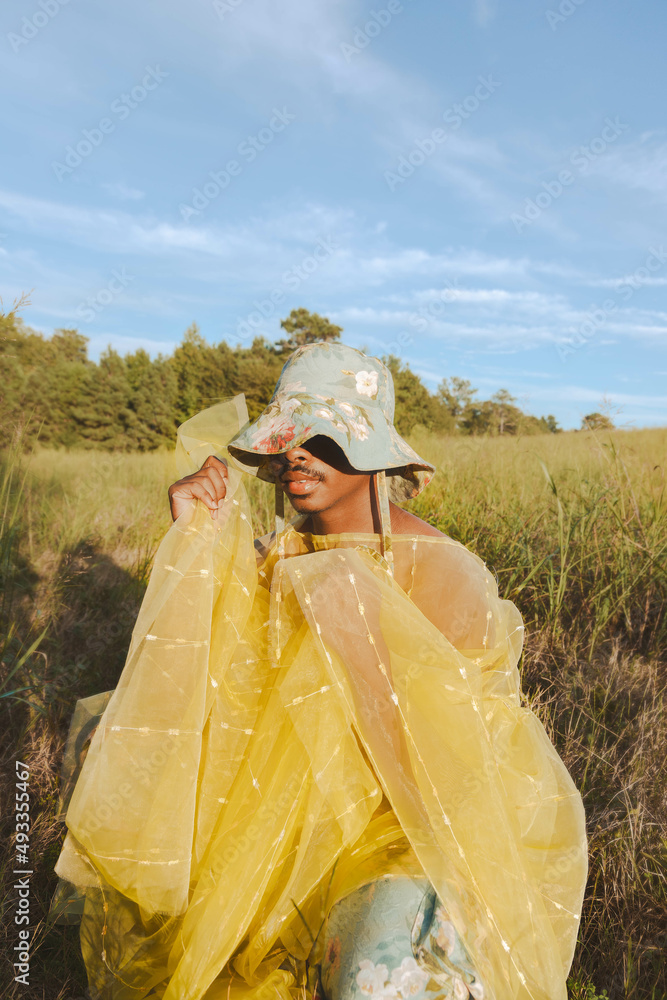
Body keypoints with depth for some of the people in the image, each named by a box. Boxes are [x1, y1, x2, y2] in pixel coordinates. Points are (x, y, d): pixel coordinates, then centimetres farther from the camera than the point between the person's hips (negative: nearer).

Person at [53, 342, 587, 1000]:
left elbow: (425, 771, -17)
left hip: (417, 820, -5)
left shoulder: (440, 571, -16)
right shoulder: (270, 557, -1)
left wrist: (358, 633, -27)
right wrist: (194, 541, -17)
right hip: (291, 806, 6)